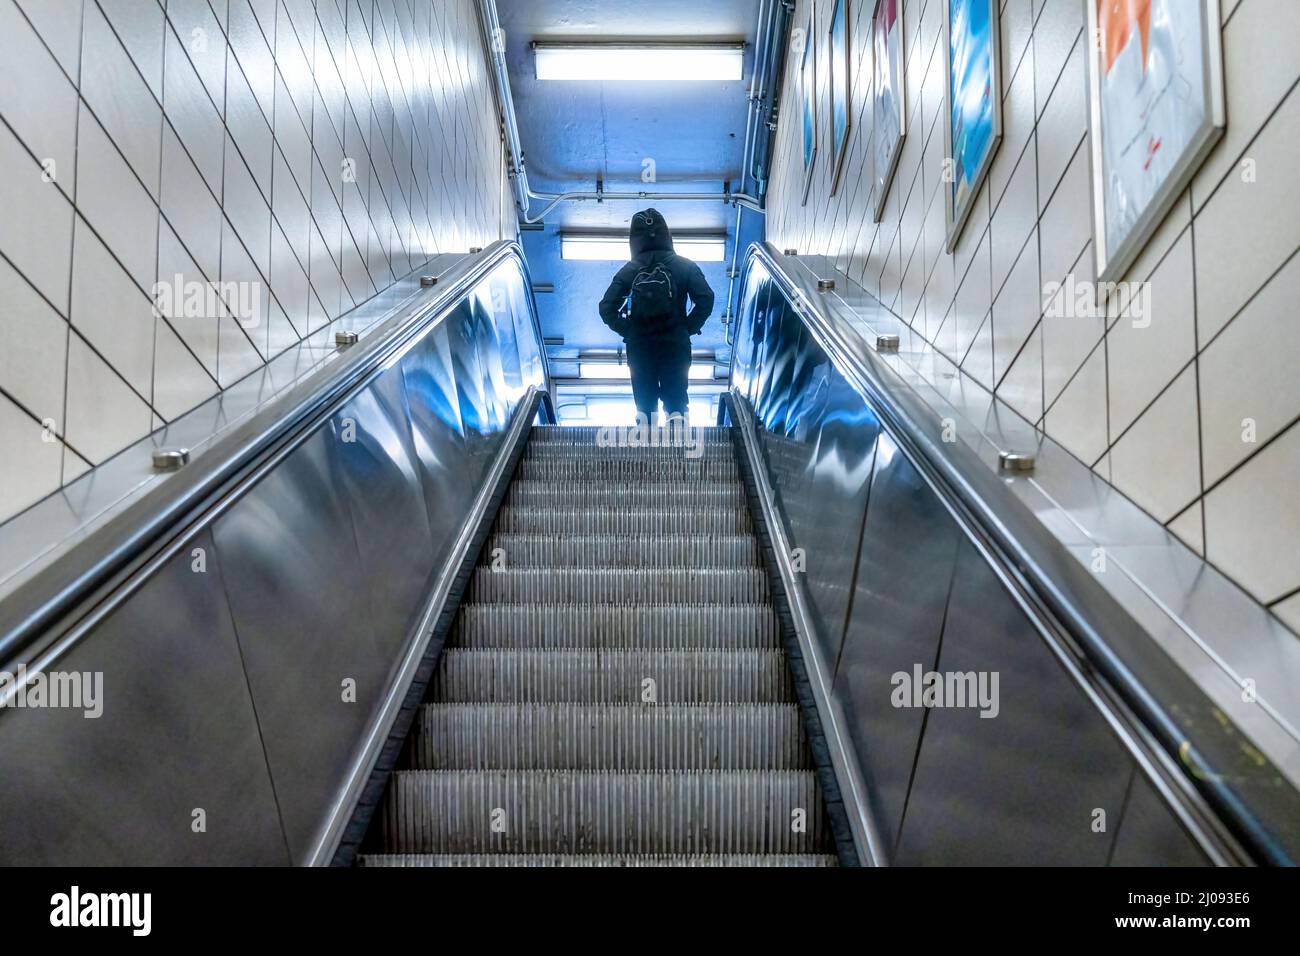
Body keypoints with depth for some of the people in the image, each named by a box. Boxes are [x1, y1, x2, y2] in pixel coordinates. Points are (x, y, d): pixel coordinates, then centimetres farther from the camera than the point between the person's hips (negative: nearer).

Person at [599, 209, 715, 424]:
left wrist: (628, 331, 4)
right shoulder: (684, 266, -1)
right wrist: (688, 329, 0)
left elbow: (607, 309, -6)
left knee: (644, 407, 12)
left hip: (639, 347, 1)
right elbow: (705, 300, -12)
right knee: (676, 403, 5)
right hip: (676, 346, -1)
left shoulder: (629, 270, 0)